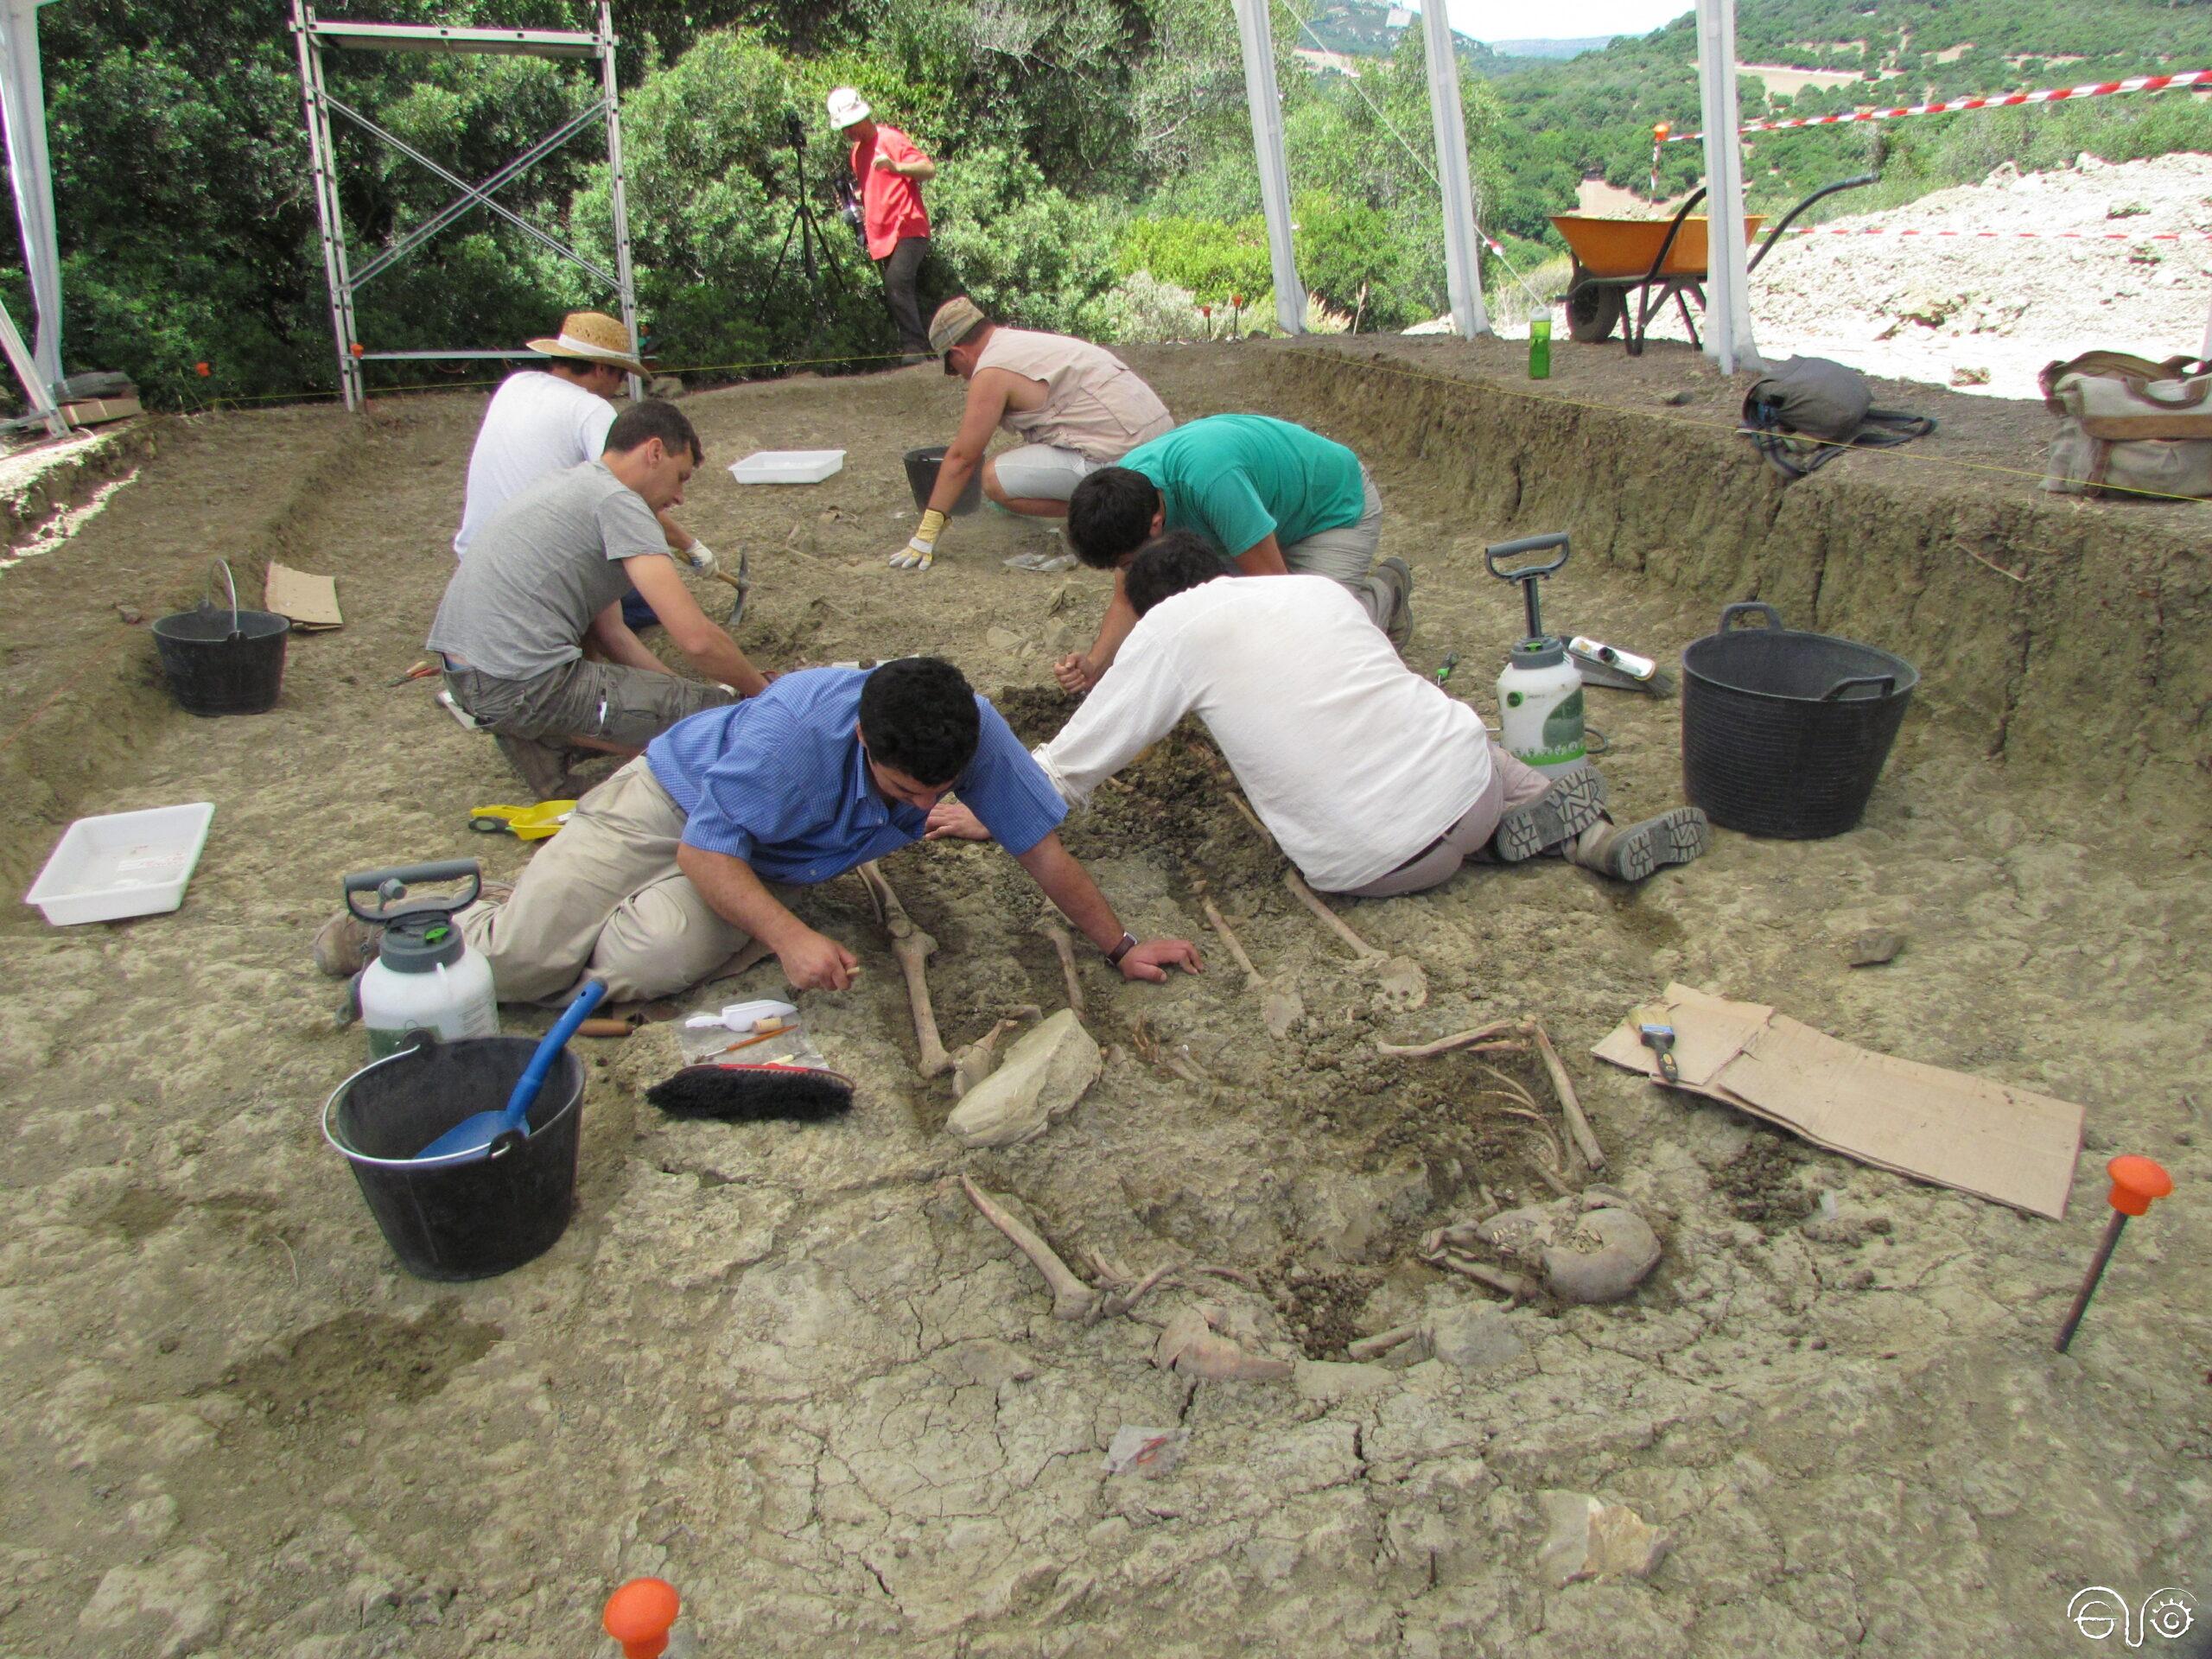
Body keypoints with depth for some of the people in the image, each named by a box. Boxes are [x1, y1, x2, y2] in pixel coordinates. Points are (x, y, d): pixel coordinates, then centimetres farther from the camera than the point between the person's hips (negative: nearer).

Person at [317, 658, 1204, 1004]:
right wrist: (791, 938, -40)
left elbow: (1042, 848, -15)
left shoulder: (974, 735, -24)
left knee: (644, 964, -27)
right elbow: (709, 849, -29)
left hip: (767, 863, 4)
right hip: (676, 803, -3)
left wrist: (1120, 946, -11)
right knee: (521, 958, -16)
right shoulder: (797, 728, -37)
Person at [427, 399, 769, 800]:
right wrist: (763, 694, -2)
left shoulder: (576, 483, 20)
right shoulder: (618, 502, -10)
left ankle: (533, 731, 8)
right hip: (522, 686, -10)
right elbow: (697, 639, -17)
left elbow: (608, 631, 20)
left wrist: (675, 687, 16)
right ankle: (543, 732, -8)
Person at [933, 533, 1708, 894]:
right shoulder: (1318, 586, 16)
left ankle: (1525, 829, 3)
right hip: (1464, 785, 4)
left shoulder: (1172, 626, 1)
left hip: (1371, 866, -3)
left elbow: (1079, 753, 6)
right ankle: (1592, 835, 13)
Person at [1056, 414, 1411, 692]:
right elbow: (1127, 602, -13)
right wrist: (1095, 663, -31)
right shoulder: (1122, 490, -20)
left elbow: (1271, 586, -35)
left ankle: (1383, 591, 11)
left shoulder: (1210, 479, -44)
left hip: (1337, 509, -7)